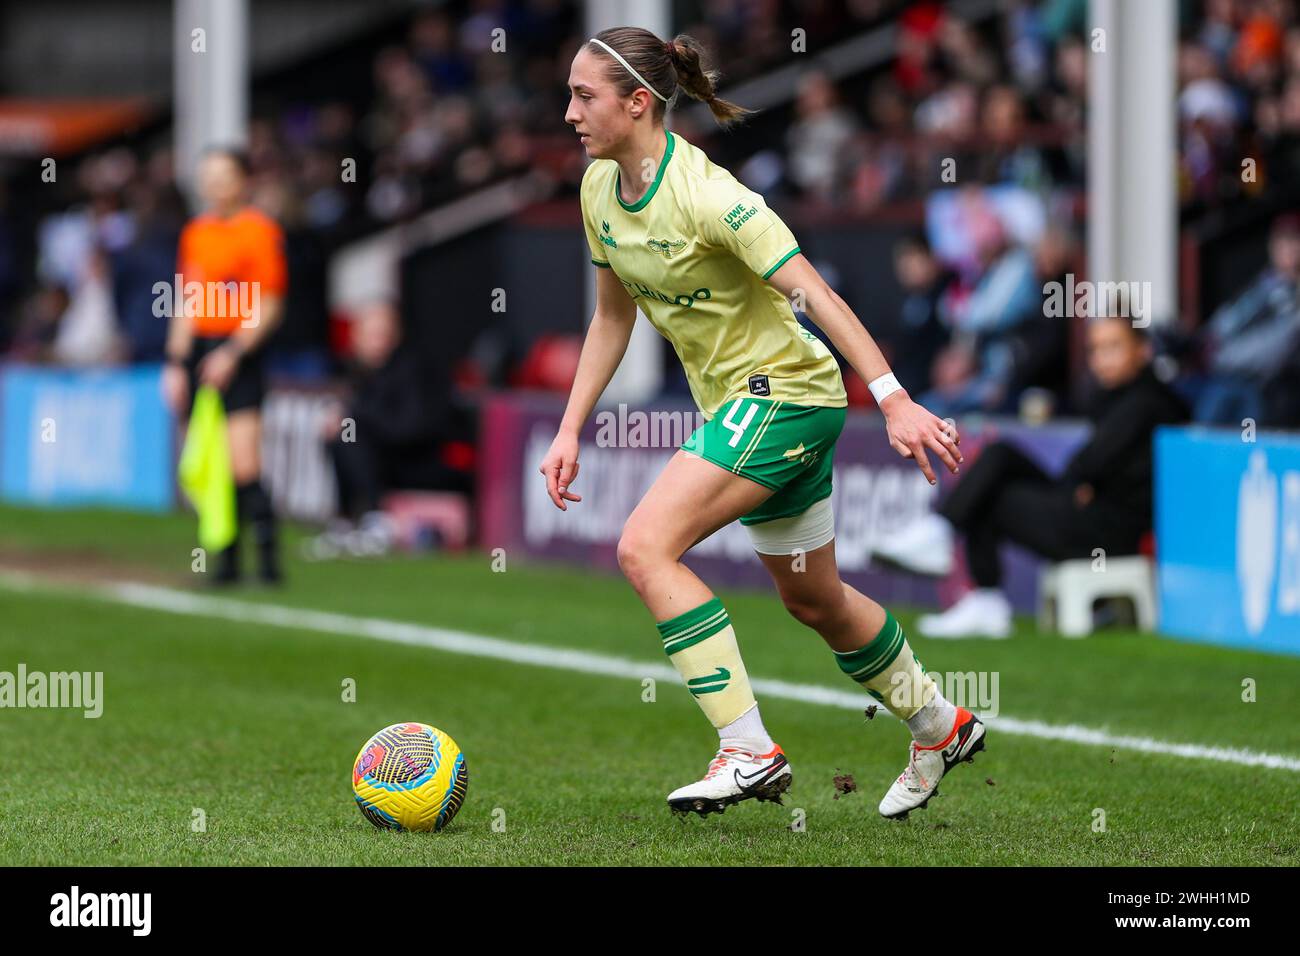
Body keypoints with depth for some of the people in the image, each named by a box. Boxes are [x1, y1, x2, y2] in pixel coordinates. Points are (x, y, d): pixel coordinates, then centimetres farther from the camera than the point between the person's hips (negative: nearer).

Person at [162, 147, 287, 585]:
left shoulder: (260, 230, -5)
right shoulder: (195, 232, 14)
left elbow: (268, 306, -8)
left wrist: (233, 352, -16)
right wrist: (176, 363, 13)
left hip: (239, 354, -6)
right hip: (197, 351, 6)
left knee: (244, 466, -15)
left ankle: (268, 558, -11)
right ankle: (226, 560, 10)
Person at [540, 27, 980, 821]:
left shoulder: (704, 194, -24)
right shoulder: (600, 190, 1)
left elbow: (816, 294, -27)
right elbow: (613, 317, 14)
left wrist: (894, 401, -32)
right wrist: (570, 431, 11)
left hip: (785, 392, -9)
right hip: (737, 400, 9)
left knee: (645, 547, -22)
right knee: (812, 599, 20)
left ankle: (749, 752, -20)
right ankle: (941, 726, 40)